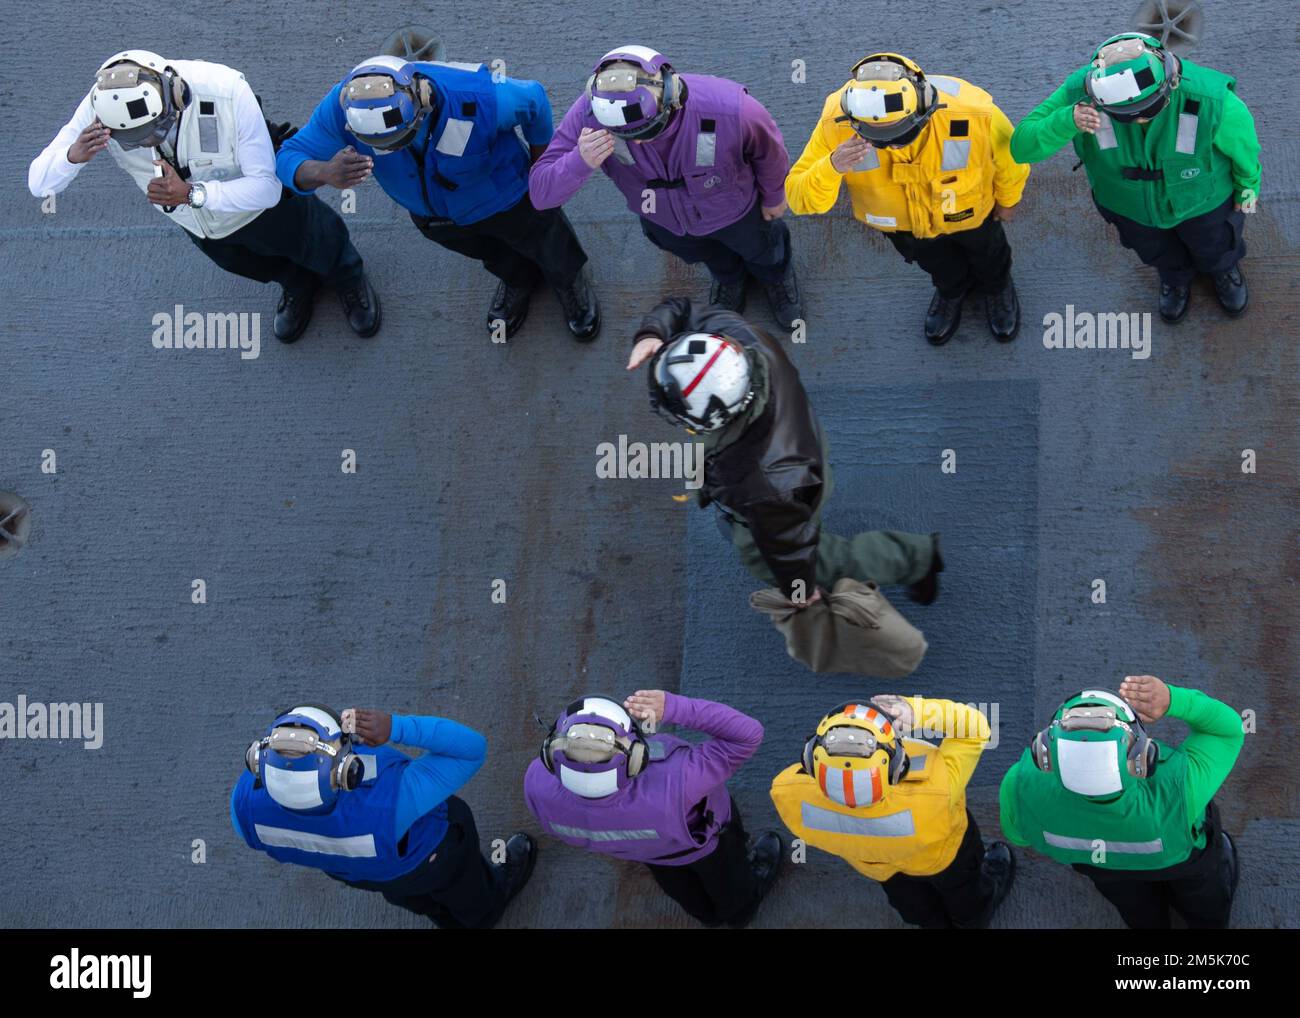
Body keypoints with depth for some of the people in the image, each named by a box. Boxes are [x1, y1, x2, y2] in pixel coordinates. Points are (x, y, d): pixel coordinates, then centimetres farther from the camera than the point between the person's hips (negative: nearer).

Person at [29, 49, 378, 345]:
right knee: (250, 265, 33)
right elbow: (39, 183, -31)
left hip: (263, 210, -4)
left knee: (318, 249, 27)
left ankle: (349, 278, 64)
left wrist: (191, 194, -54)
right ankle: (296, 284, 68)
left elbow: (266, 188, -40)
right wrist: (73, 155, -54)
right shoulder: (104, 106, -37)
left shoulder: (225, 92, -45)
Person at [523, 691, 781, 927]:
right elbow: (748, 734, -43)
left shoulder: (537, 787, -40)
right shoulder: (673, 785, -52)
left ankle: (706, 911, 69)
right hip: (699, 833, -3)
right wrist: (673, 708, -51)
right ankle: (740, 907, 66)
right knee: (726, 873, 34)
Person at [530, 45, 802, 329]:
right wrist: (580, 162, -58)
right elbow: (541, 193, -36)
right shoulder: (591, 113, -42)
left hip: (736, 212, -1)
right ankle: (728, 277, 73)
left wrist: (774, 197, 0)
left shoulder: (732, 111, -46)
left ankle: (777, 277, 70)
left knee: (762, 253, 33)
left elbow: (769, 151, -21)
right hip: (664, 223, 2)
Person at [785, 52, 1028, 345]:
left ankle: (997, 286, 68)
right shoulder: (837, 124, -42)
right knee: (937, 264, 34)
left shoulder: (973, 115, -43)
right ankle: (952, 288, 70)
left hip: (970, 211, -1)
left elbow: (1011, 154, -20)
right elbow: (799, 198, -35)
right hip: (900, 222, 1)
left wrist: (1008, 200, 1)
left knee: (987, 253, 32)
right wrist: (832, 168, -57)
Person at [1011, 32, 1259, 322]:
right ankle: (1176, 275, 70)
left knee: (1215, 249, 31)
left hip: (1200, 199, -1)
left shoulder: (1211, 100, -42)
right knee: (1158, 253, 33)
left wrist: (1248, 185, 2)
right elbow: (1022, 146, -36)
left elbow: (1241, 135, -19)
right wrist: (1067, 122, -57)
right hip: (1130, 205, 1)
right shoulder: (1082, 92, -40)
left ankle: (1224, 268, 69)